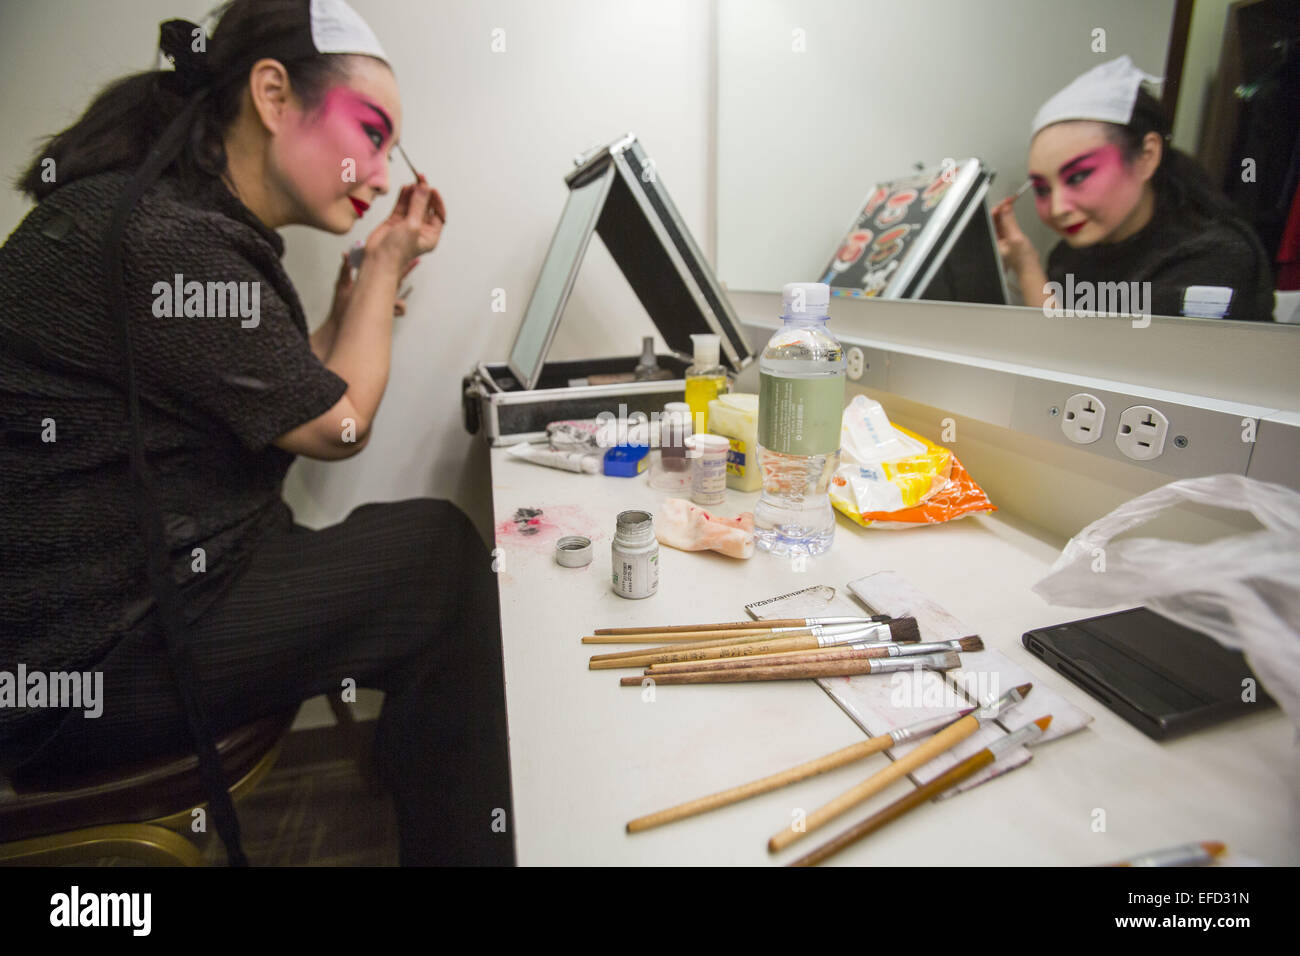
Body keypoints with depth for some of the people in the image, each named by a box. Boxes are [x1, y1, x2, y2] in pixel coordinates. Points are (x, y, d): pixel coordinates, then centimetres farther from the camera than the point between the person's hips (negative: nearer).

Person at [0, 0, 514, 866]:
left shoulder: (196, 224, 7)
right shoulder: (169, 239, -22)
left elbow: (297, 399, 10)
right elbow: (338, 428, -13)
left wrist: (365, 285, 6)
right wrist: (388, 265, -2)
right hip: (79, 661, -9)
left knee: (434, 553, 5)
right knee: (443, 553, -12)